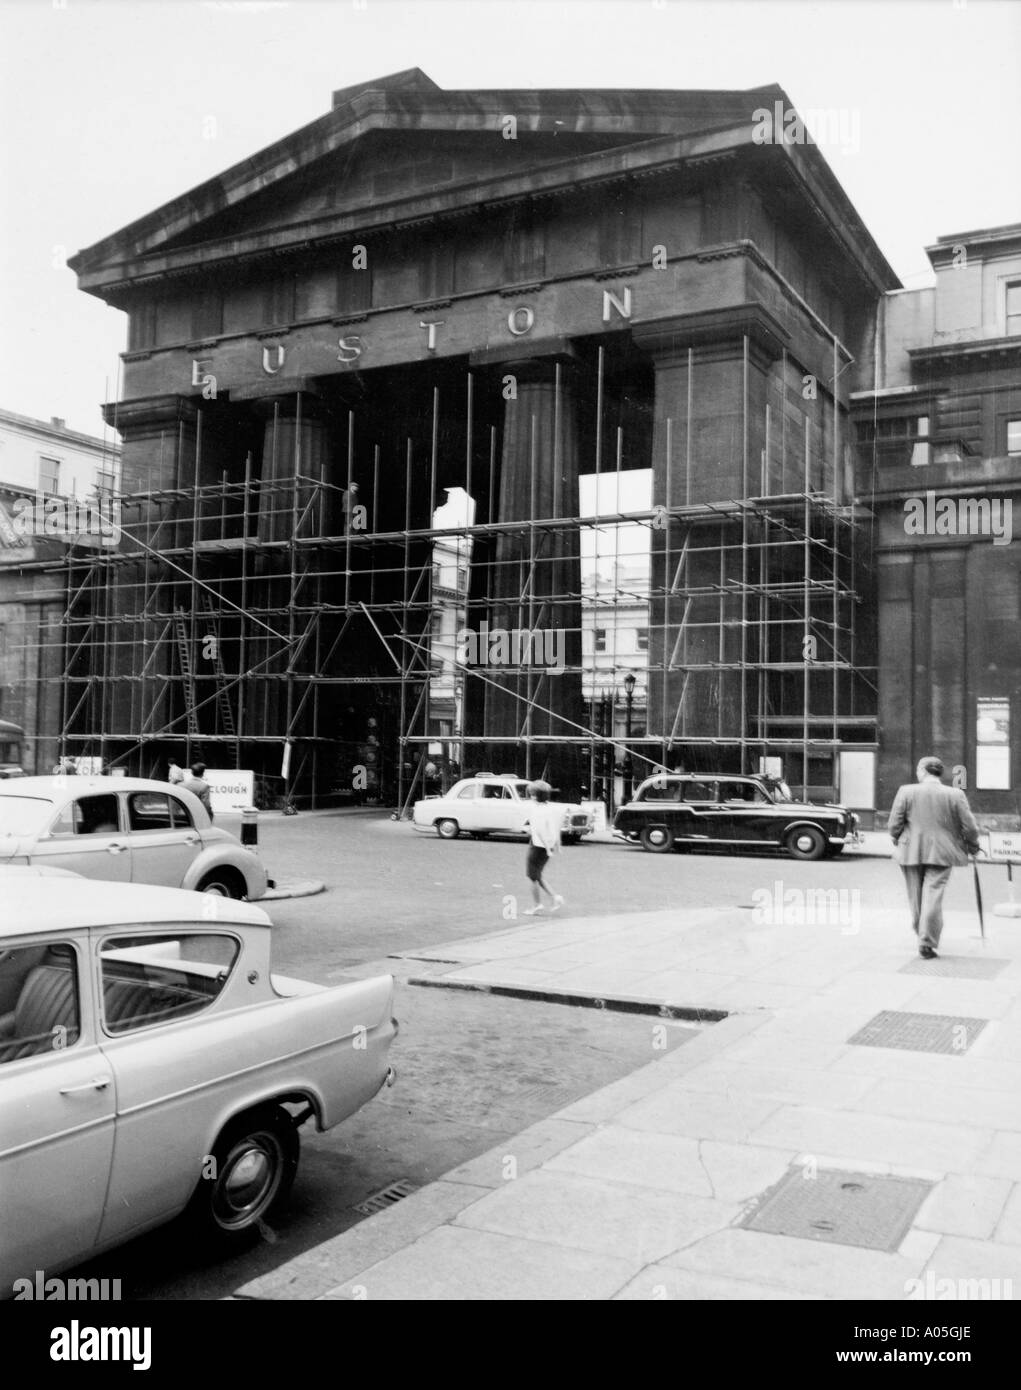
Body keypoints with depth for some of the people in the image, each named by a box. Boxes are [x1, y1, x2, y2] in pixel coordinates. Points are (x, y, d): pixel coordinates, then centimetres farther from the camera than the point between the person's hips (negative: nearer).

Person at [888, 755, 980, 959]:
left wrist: (897, 839, 15)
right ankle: (927, 942, -5)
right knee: (933, 895, -1)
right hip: (941, 854, -1)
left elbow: (894, 823, -5)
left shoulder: (906, 791, -5)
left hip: (912, 852, 1)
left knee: (916, 896, 15)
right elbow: (969, 827, -2)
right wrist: (972, 846, 16)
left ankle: (923, 933, 29)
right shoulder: (955, 795, -4)